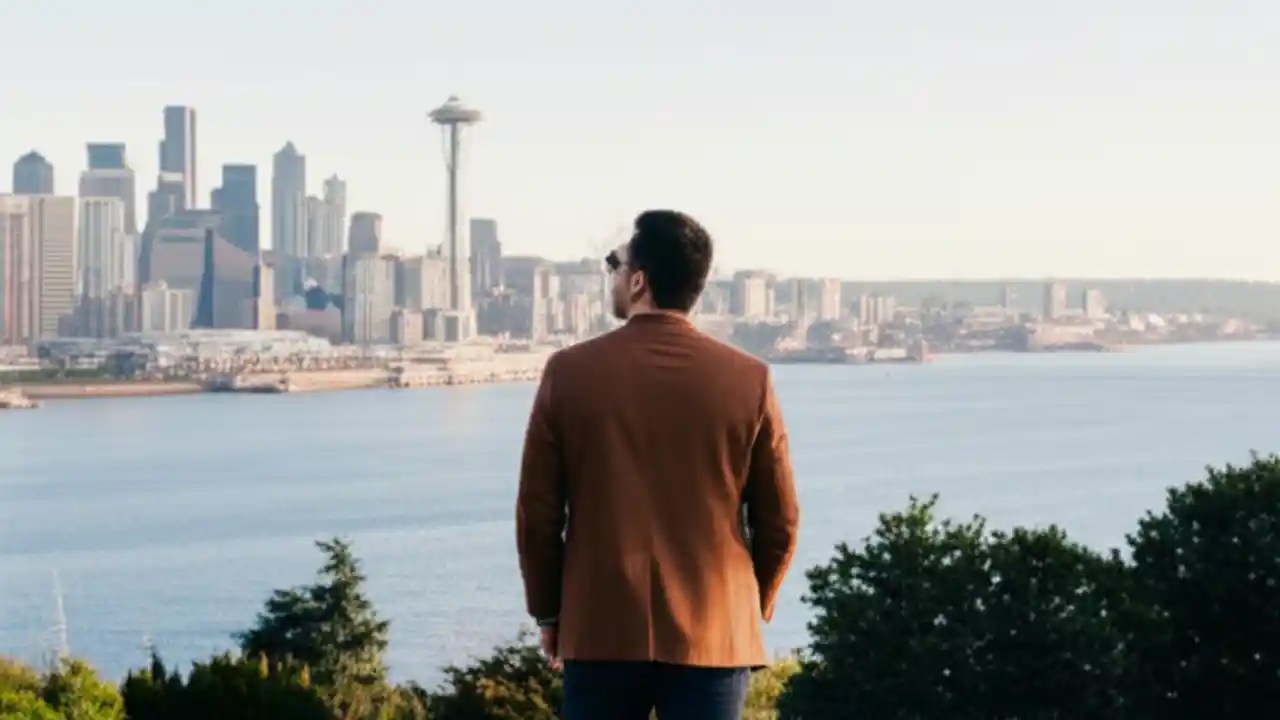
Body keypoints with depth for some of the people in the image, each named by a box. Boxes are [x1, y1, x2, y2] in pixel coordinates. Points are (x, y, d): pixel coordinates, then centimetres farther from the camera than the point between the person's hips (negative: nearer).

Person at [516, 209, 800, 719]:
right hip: (713, 634, 0)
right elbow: (779, 522, 3)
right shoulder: (749, 380, -2)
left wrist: (548, 611, 14)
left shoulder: (569, 372, -3)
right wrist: (753, 609, 18)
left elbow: (537, 512, 1)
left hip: (600, 629, 0)